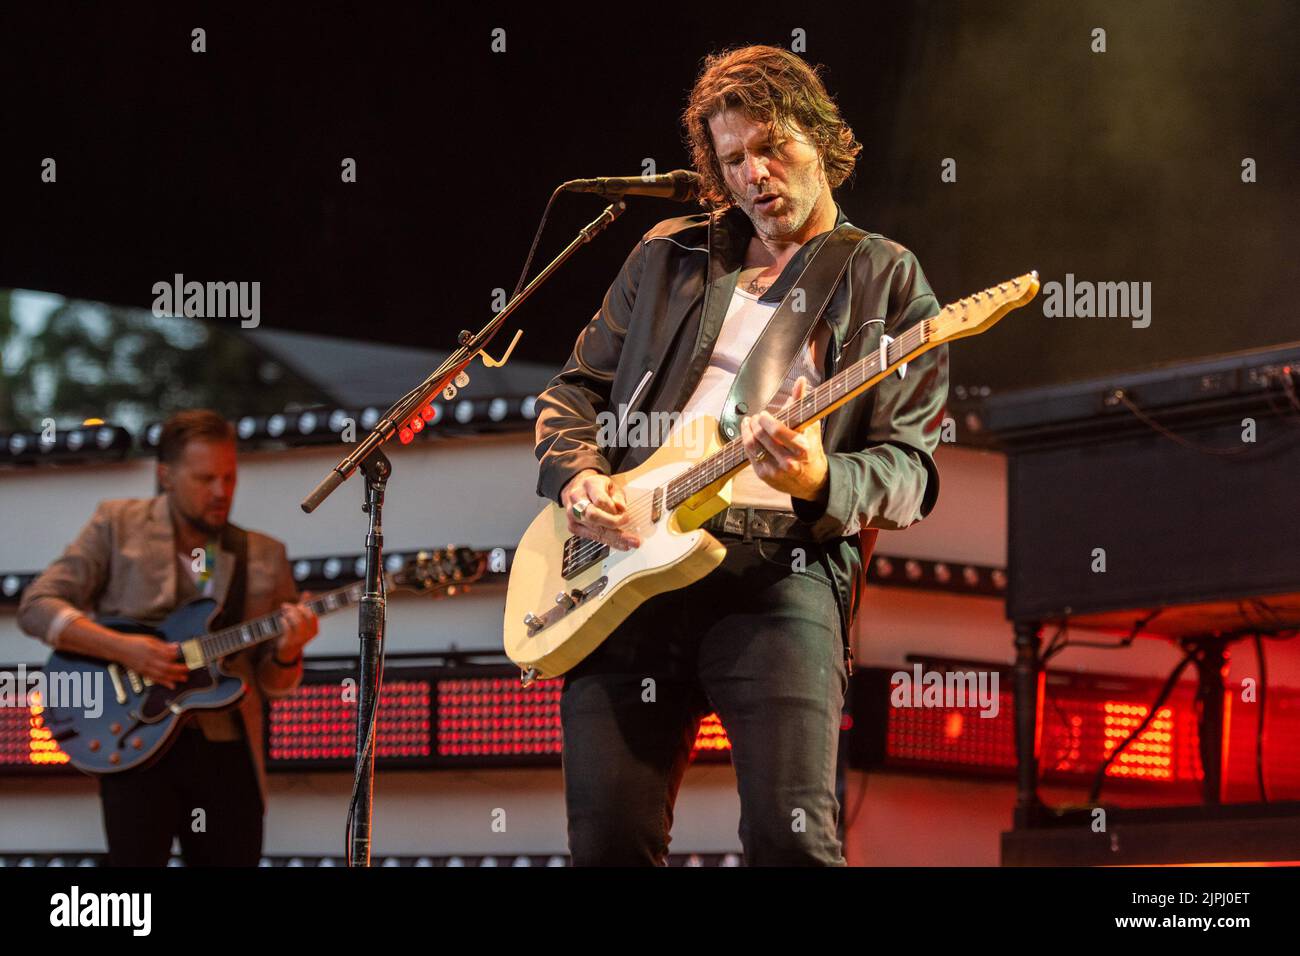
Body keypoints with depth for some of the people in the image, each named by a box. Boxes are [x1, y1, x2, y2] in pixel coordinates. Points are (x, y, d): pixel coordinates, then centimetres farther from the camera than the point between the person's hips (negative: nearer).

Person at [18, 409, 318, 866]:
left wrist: (286, 654, -11)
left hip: (226, 749, 3)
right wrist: (123, 648, -16)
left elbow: (271, 682, 13)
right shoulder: (117, 524, 4)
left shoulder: (264, 557, 11)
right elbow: (37, 606, -3)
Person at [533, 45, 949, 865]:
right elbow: (576, 391, 24)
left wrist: (821, 484, -19)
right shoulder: (668, 259, 21)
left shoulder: (887, 282, 10)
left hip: (782, 565, -3)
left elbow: (913, 468, 3)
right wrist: (576, 478, 2)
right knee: (610, 844, -3)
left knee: (792, 839, -20)